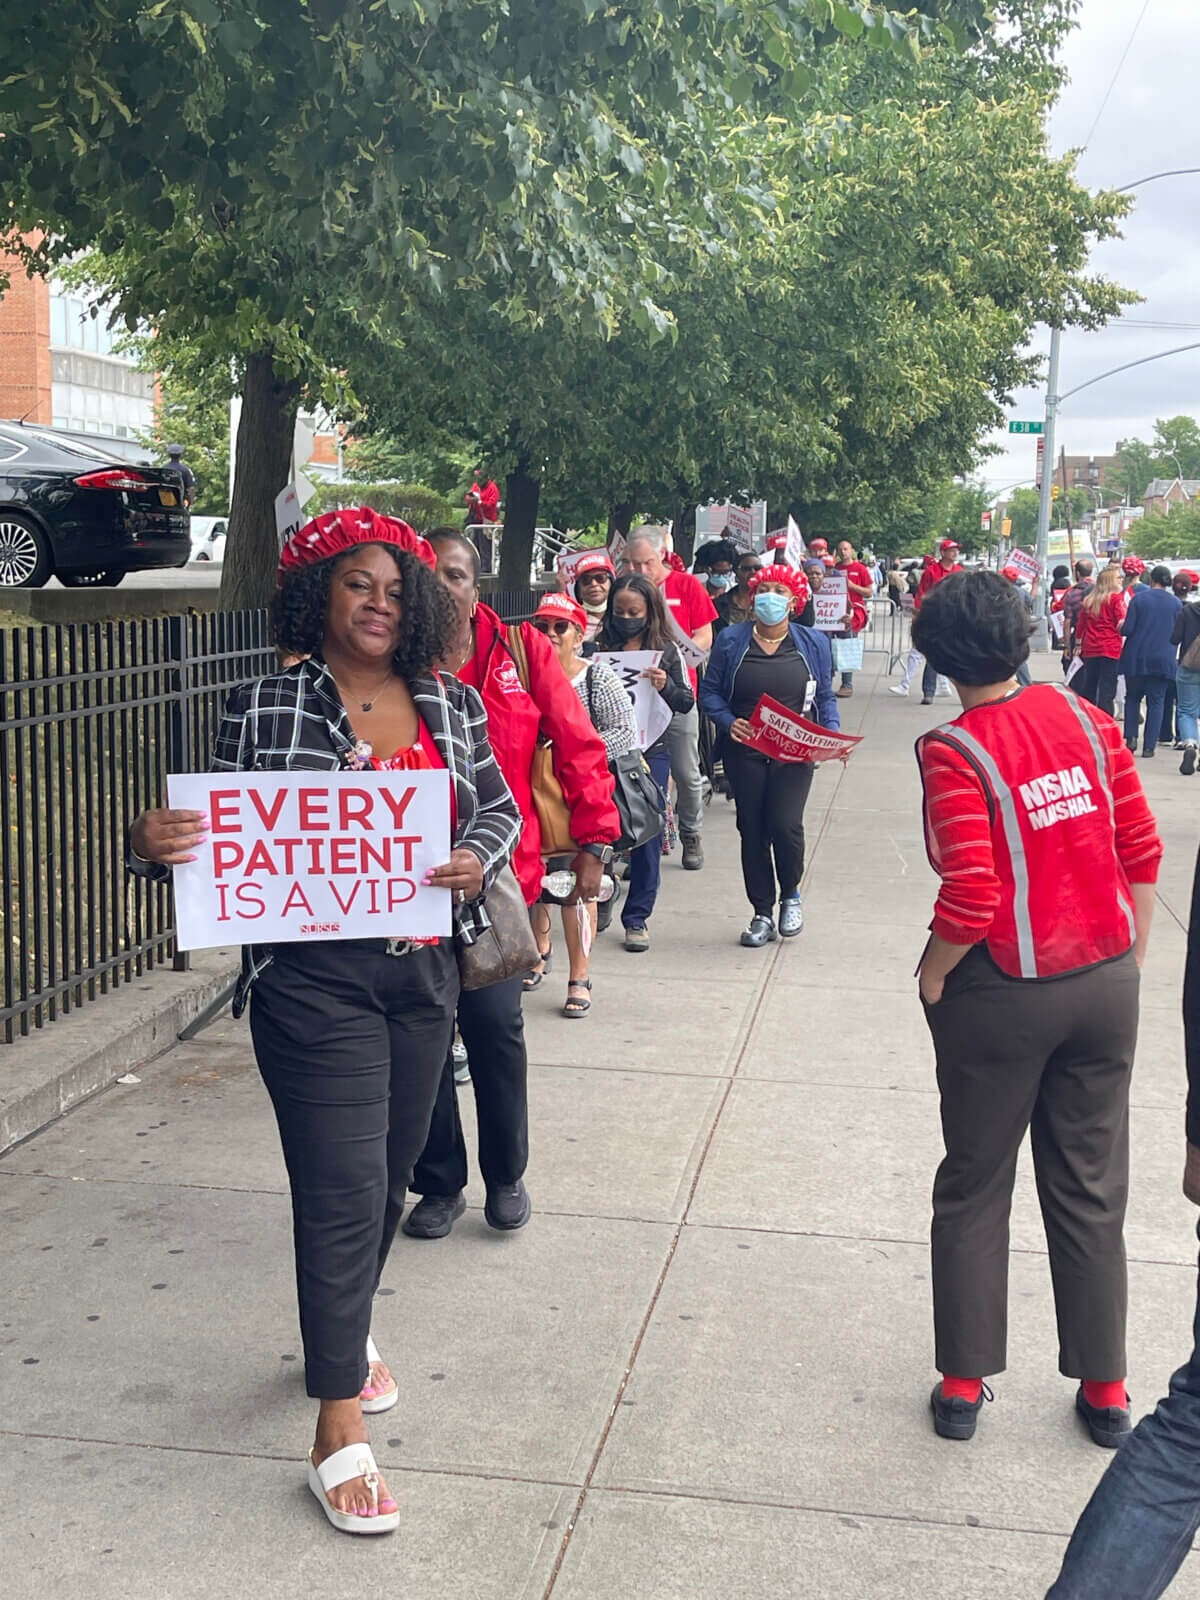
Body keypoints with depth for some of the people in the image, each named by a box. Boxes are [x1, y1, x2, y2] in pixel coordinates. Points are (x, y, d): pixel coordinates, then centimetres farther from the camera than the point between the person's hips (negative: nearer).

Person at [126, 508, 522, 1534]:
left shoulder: (451, 705, 5)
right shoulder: (268, 707, -5)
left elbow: (501, 807, 13)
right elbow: (221, 834, -2)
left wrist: (481, 860, -8)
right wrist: (157, 847, -22)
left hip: (424, 973, 5)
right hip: (315, 981, -5)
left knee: (389, 1174, 19)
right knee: (342, 1190, -5)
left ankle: (346, 1326, 45)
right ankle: (339, 1429, 6)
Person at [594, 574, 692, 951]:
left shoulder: (666, 650, 2)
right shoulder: (599, 647, 3)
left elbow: (687, 702, 3)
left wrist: (666, 687, -17)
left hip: (651, 752, 0)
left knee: (646, 834, 1)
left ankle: (637, 918, 10)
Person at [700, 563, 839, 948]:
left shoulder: (813, 643, 5)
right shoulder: (731, 641, 2)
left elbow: (825, 697, 9)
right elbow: (709, 691, 3)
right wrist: (728, 722, -14)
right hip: (745, 753, 1)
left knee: (785, 826, -13)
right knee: (752, 831, 5)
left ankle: (791, 895, 16)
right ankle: (762, 913, 20)